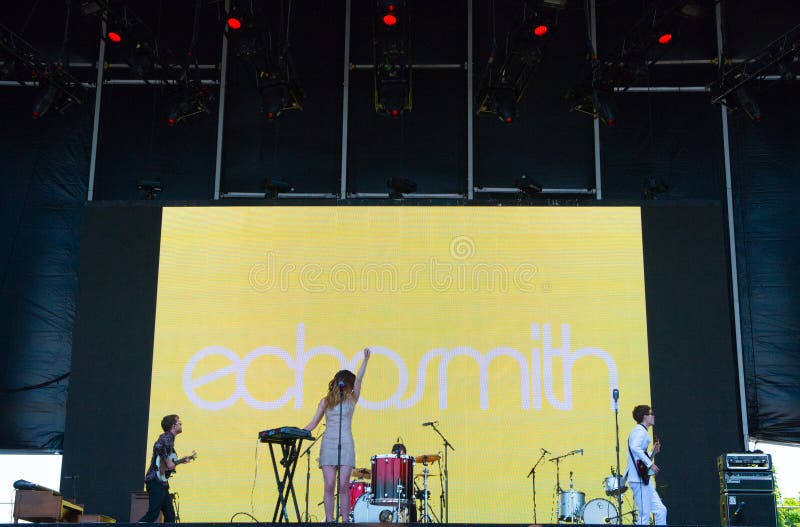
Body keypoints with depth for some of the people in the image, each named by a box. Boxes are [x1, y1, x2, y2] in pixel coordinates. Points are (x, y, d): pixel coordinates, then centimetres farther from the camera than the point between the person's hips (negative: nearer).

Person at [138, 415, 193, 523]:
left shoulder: (169, 439, 22)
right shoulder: (167, 437, -7)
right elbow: (158, 446, -30)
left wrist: (182, 460, 25)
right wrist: (168, 462, -21)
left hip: (161, 482, 10)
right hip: (156, 481, -10)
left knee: (170, 517, 9)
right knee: (152, 514, -16)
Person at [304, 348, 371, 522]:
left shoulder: (351, 399, 10)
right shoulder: (325, 401, 13)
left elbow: (358, 380, -5)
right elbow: (313, 423, 12)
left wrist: (365, 360, -15)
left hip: (345, 444, -1)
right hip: (328, 444, 1)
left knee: (343, 486, -6)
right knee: (329, 486, -4)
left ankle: (345, 521, -3)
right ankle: (329, 521, -1)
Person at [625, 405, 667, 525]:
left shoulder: (641, 431, 22)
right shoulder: (640, 430, -9)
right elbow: (634, 448, -28)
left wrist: (654, 452, 17)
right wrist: (650, 464, -23)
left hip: (644, 479, 10)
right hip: (639, 478, -10)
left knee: (661, 511, 9)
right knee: (645, 517, -9)